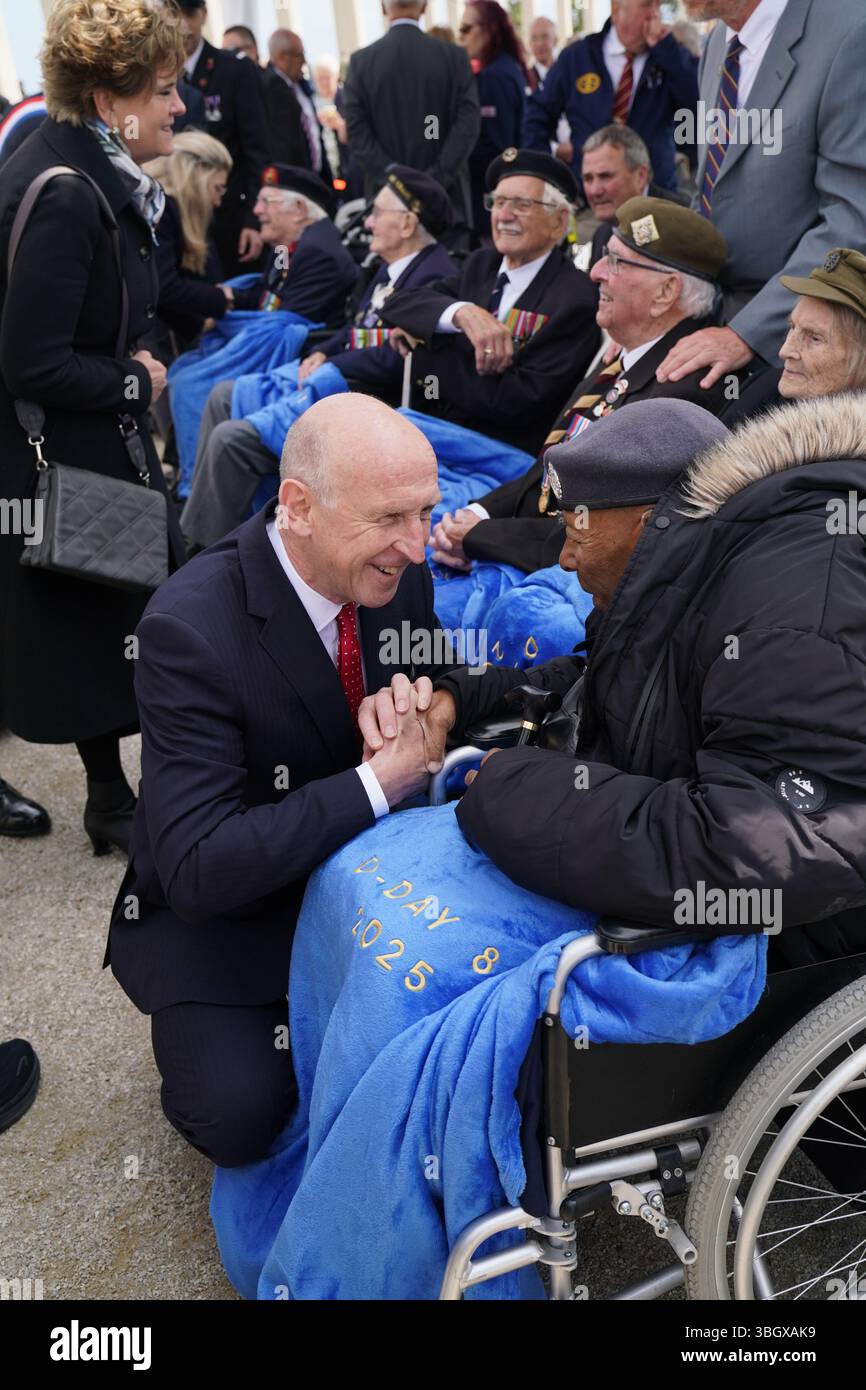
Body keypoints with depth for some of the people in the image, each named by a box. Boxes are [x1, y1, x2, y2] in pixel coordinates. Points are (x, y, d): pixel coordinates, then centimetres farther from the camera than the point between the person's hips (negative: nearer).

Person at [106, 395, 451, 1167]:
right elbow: (197, 870, -32)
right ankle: (211, 1038, 14)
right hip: (219, 910, -5)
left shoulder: (398, 571, -11)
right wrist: (378, 782, -33)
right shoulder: (190, 627, -30)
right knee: (242, 1117, -20)